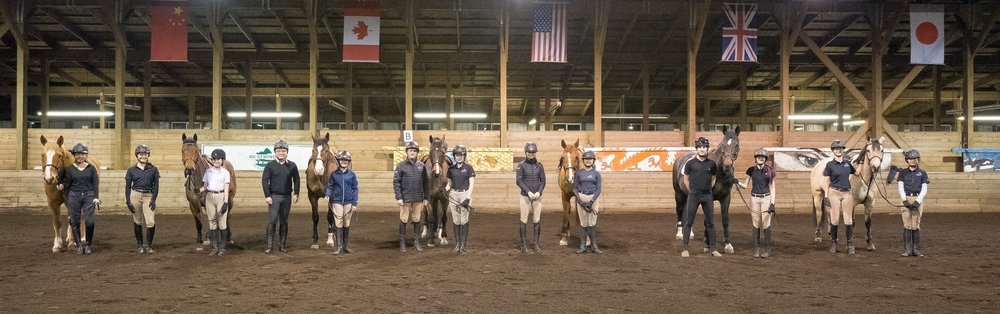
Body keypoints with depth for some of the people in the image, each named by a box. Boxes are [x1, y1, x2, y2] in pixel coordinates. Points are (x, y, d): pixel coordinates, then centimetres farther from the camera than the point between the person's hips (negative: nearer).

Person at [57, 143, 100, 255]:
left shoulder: (91, 168, 3)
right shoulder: (69, 169, 3)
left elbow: (96, 183, 3)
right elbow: (67, 183, 5)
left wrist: (96, 197, -5)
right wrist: (62, 186, -17)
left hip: (88, 196, -1)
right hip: (74, 196, 1)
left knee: (89, 221, -8)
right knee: (75, 222, 3)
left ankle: (88, 244, 9)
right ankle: (79, 245, 14)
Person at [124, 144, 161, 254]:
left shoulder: (153, 169, 5)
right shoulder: (131, 170, 6)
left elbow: (156, 185, 2)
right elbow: (127, 187, 6)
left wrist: (153, 199, -9)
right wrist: (128, 201, -4)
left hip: (148, 196, -1)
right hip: (135, 195, 1)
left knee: (151, 223, -11)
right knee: (137, 222, 7)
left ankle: (148, 245, 7)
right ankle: (139, 245, 21)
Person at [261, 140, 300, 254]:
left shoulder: (292, 166, 4)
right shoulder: (270, 165, -1)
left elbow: (296, 180, 6)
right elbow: (264, 181, -3)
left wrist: (296, 194, -4)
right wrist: (267, 196, -10)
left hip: (287, 197, 2)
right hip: (274, 197, -2)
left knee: (284, 222, 8)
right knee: (272, 221, -4)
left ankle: (282, 245, 16)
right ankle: (270, 246, 0)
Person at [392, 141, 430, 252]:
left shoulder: (421, 166, 5)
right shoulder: (401, 166, -4)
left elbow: (425, 183, 10)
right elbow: (396, 182, -7)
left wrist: (425, 198, 6)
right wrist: (398, 198, -13)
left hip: (418, 199, 3)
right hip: (405, 199, -3)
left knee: (417, 220, 9)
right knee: (403, 220, 4)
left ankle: (416, 243, 19)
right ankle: (402, 244, 13)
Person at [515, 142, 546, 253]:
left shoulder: (539, 165, 5)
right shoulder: (521, 165, -3)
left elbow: (543, 181, 4)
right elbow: (519, 181, -8)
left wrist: (539, 192, -12)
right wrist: (528, 192, -17)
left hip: (537, 196, 2)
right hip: (525, 196, -2)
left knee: (537, 220, 3)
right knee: (524, 220, 1)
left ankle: (536, 244, 12)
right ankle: (524, 244, 10)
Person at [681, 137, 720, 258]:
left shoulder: (712, 164, 3)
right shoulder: (690, 163, -2)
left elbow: (713, 179, 16)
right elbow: (686, 180, 6)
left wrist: (707, 189, 9)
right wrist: (693, 191, 6)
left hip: (707, 195, 2)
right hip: (693, 195, -2)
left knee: (710, 222, 7)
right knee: (688, 222, -1)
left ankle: (712, 248, 16)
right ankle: (685, 249, 3)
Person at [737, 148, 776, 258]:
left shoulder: (769, 171, -1)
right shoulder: (751, 170, 3)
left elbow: (772, 188, 1)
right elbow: (745, 185, 8)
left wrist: (772, 203, -5)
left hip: (766, 198, -2)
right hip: (754, 198, 2)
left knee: (766, 224, -3)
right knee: (756, 225, 5)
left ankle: (767, 249, 6)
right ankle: (756, 249, 11)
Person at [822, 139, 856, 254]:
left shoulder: (847, 163, 8)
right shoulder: (830, 165, -3)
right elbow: (827, 181, -2)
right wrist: (826, 196, -7)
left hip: (847, 193, 3)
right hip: (834, 193, -3)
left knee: (849, 221, 2)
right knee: (834, 220, 1)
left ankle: (850, 245, 9)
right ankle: (833, 243, 13)